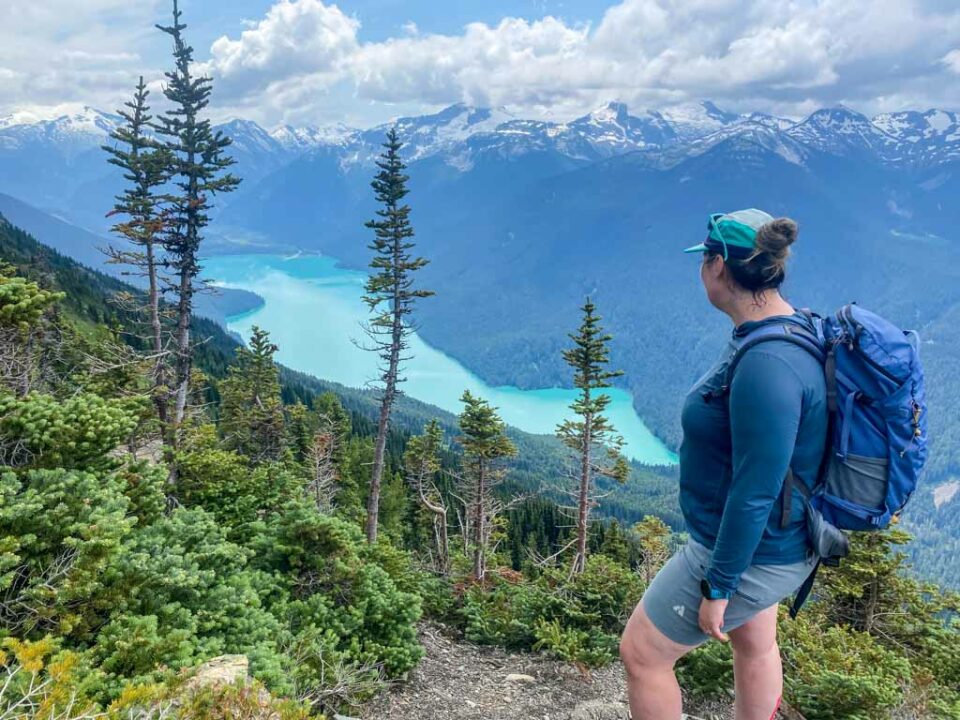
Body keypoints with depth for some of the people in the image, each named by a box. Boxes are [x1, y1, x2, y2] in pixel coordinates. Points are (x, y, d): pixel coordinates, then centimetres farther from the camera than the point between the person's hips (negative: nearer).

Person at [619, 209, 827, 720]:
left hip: (748, 552, -9)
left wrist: (717, 586, -19)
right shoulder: (787, 328, -2)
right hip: (772, 538, 9)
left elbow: (755, 493, -29)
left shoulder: (767, 365, -33)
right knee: (754, 643, 29)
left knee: (641, 653, 8)